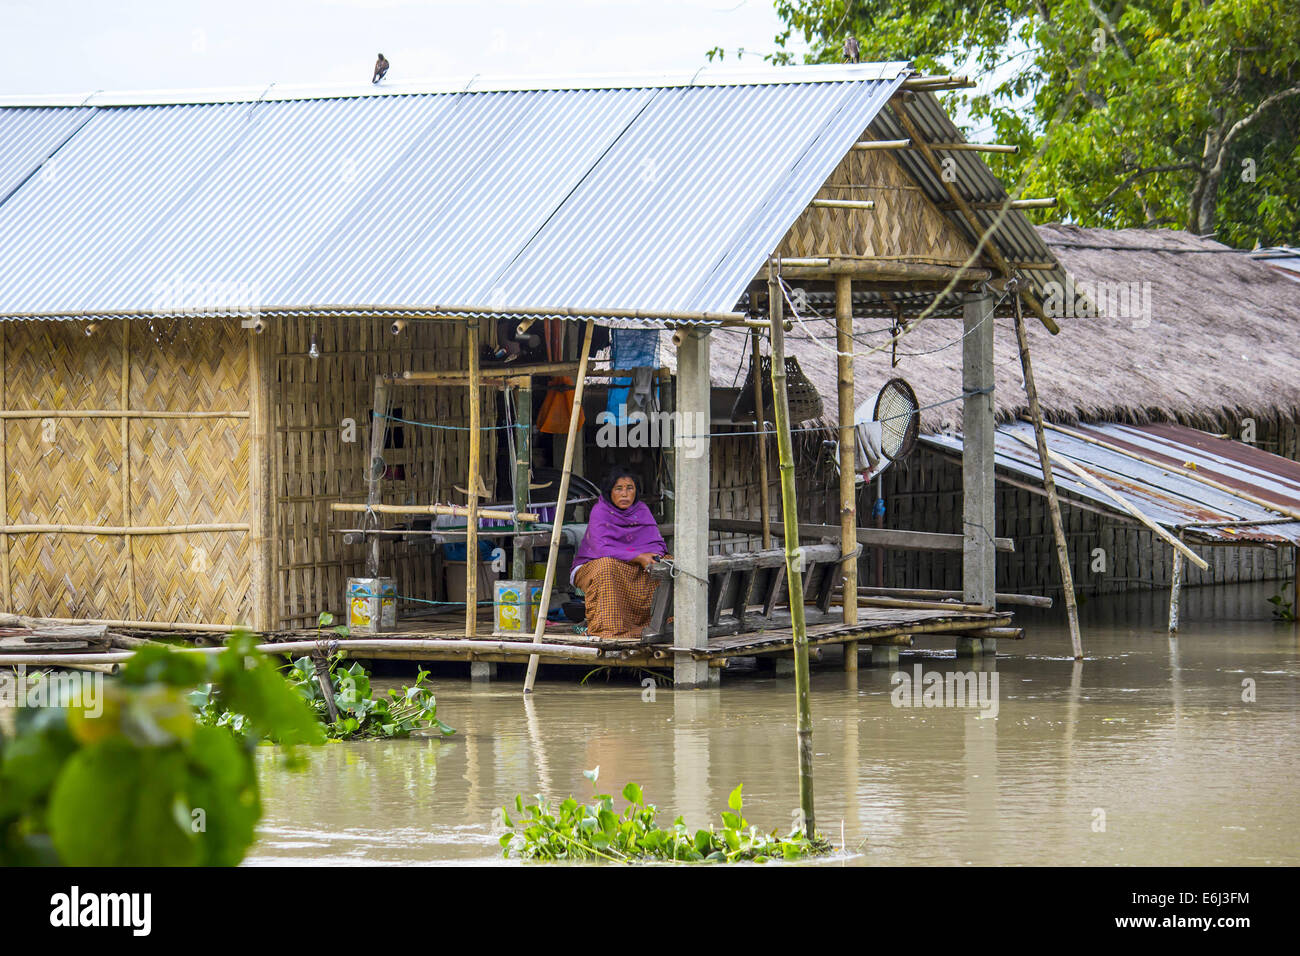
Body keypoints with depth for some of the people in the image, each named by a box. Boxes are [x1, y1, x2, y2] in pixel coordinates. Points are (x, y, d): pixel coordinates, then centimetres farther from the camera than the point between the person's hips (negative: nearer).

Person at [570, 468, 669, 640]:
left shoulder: (641, 510, 0)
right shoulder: (600, 511, -15)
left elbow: (656, 542, -2)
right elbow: (602, 549, -28)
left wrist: (654, 556, -27)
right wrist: (638, 557, -34)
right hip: (592, 566, -5)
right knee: (608, 565, -39)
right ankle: (606, 628, -36)